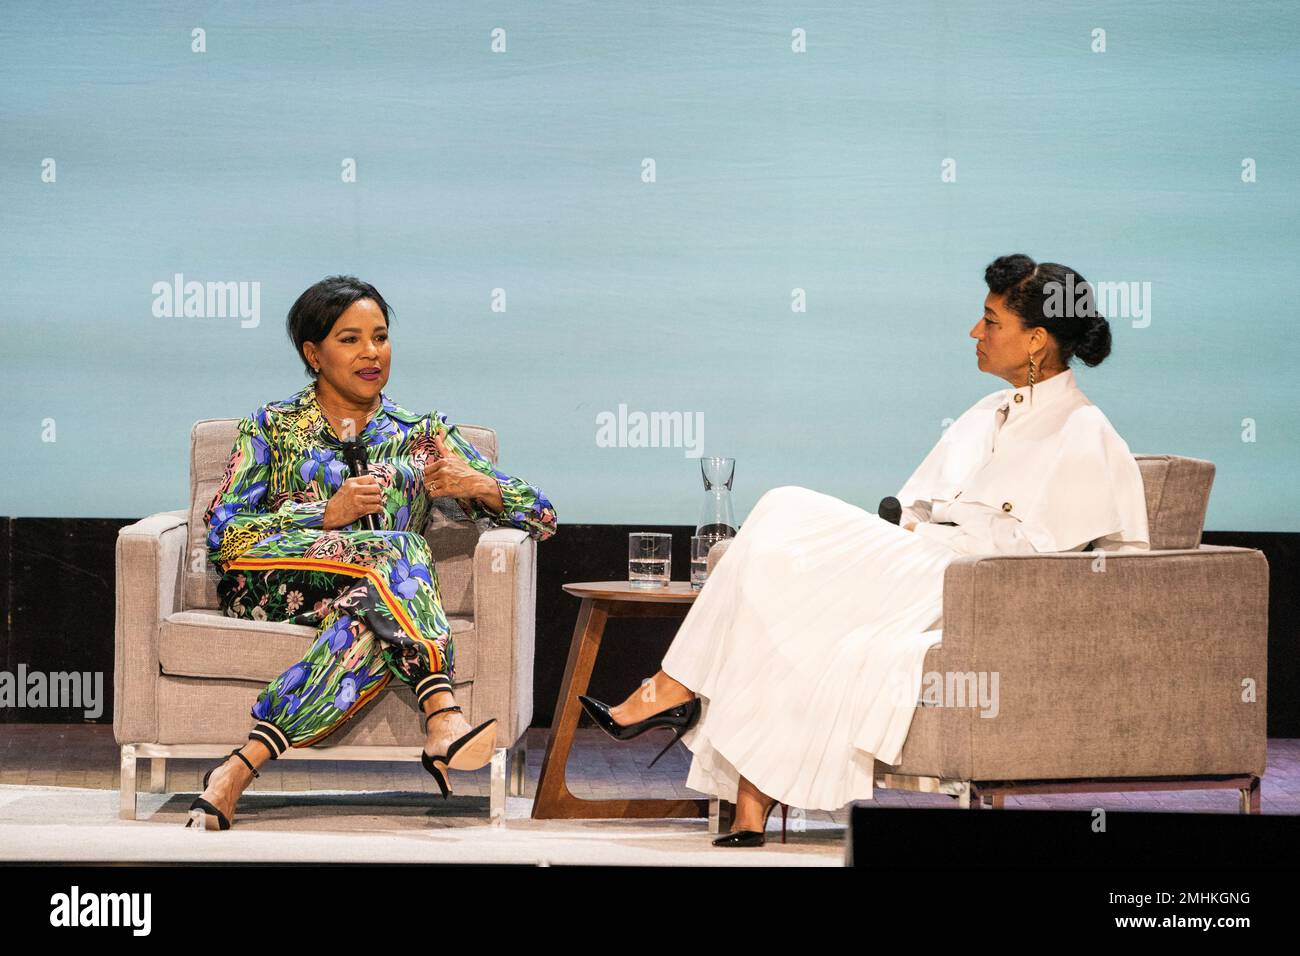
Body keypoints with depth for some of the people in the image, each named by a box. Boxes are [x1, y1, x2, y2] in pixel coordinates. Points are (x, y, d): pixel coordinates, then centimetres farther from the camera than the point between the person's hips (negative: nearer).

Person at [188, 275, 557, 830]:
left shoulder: (422, 435, 19)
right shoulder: (273, 427, 15)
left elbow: (541, 517, 13)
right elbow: (222, 534, 0)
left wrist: (477, 485, -10)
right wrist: (328, 514, -13)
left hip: (375, 597, 2)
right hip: (270, 589, -2)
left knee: (374, 628, -38)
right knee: (400, 550, -33)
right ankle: (442, 719, -52)